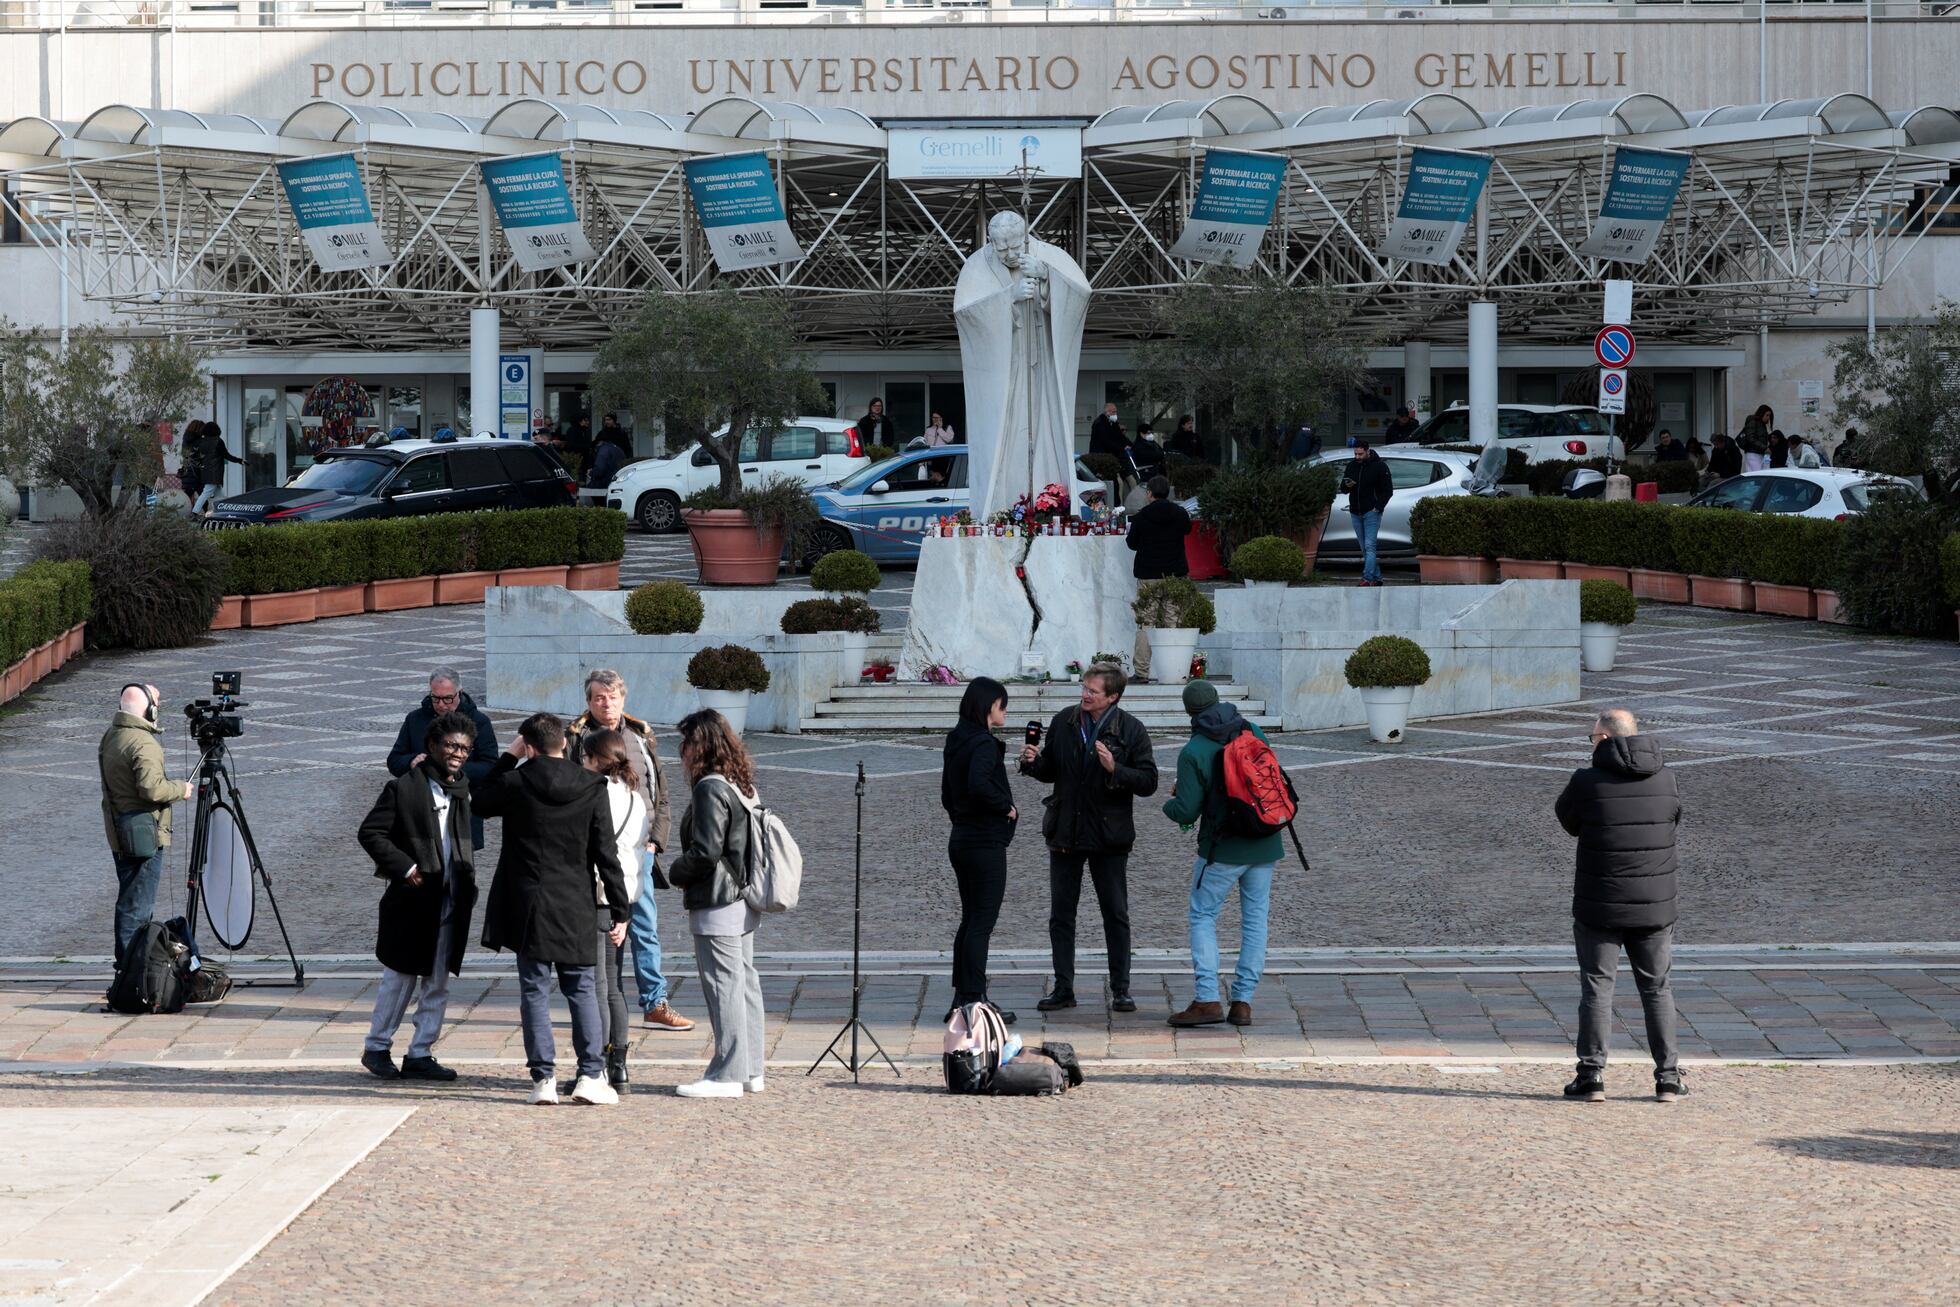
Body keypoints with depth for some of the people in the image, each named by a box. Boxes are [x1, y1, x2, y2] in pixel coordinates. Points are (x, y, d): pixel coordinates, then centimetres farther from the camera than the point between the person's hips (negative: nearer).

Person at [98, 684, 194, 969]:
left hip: (118, 832, 9)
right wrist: (180, 789, -10)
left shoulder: (110, 735, 10)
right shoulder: (143, 743, -20)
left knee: (131, 900, 17)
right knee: (137, 905, -5)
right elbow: (152, 789, -27)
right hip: (144, 834, -9)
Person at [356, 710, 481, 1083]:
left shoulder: (463, 791, 11)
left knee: (438, 985, 7)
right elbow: (370, 832, -8)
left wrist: (468, 889, 5)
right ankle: (377, 1048, 16)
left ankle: (420, 1055, 14)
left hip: (451, 902, 6)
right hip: (412, 899, -6)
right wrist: (405, 867, -14)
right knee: (400, 978, 2)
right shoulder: (404, 787, -6)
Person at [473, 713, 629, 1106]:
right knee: (582, 989, 10)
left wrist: (508, 757, 17)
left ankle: (544, 1078, 2)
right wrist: (619, 911, 2)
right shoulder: (591, 787, -3)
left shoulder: (516, 783, -7)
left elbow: (479, 800, 15)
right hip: (575, 907, 1)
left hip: (528, 906, -1)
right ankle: (591, 1074, 3)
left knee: (534, 992, 4)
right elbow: (606, 854, -2)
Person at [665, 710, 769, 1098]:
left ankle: (727, 1074, -3)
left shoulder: (710, 789, -17)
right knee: (745, 982, 13)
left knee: (723, 985, -5)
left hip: (716, 903, -10)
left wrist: (675, 873, -3)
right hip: (743, 900, 10)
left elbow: (705, 851, -21)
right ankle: (750, 1070, 19)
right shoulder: (743, 785, 12)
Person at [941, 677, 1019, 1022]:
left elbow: (947, 795, 18)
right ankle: (974, 1003, -2)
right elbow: (979, 785, -33)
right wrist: (1006, 806, -19)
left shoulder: (956, 741, 12)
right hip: (986, 844, -9)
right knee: (981, 924, -4)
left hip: (961, 840, 9)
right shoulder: (984, 743, -17)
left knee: (970, 921, 15)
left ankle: (961, 999, 18)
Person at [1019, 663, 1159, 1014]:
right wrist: (1033, 762, -9)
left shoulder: (1130, 730, -7)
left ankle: (1120, 990, 14)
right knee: (1061, 914, 6)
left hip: (1109, 837, -3)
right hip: (1065, 833, 3)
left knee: (1116, 915, 5)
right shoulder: (1063, 722, 3)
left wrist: (1114, 769, -25)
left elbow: (1148, 782, -10)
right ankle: (1063, 988, 13)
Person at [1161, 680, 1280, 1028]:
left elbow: (1187, 812, -14)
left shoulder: (1193, 752, -12)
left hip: (1222, 849, -4)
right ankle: (1243, 1002, 9)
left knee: (1203, 917, 6)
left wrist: (1172, 800, 9)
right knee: (1255, 919, 10)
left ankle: (1207, 999, -5)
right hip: (1264, 843, 5)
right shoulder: (1254, 733, 2)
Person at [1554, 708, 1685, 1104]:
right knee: (1656, 988, 11)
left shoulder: (1588, 782, -13)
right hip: (1655, 906, 3)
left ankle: (1592, 1074, 3)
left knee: (1596, 987, 5)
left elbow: (1566, 818, 4)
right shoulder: (1665, 779, -1)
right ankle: (1667, 1076, 11)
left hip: (1599, 907, -3)